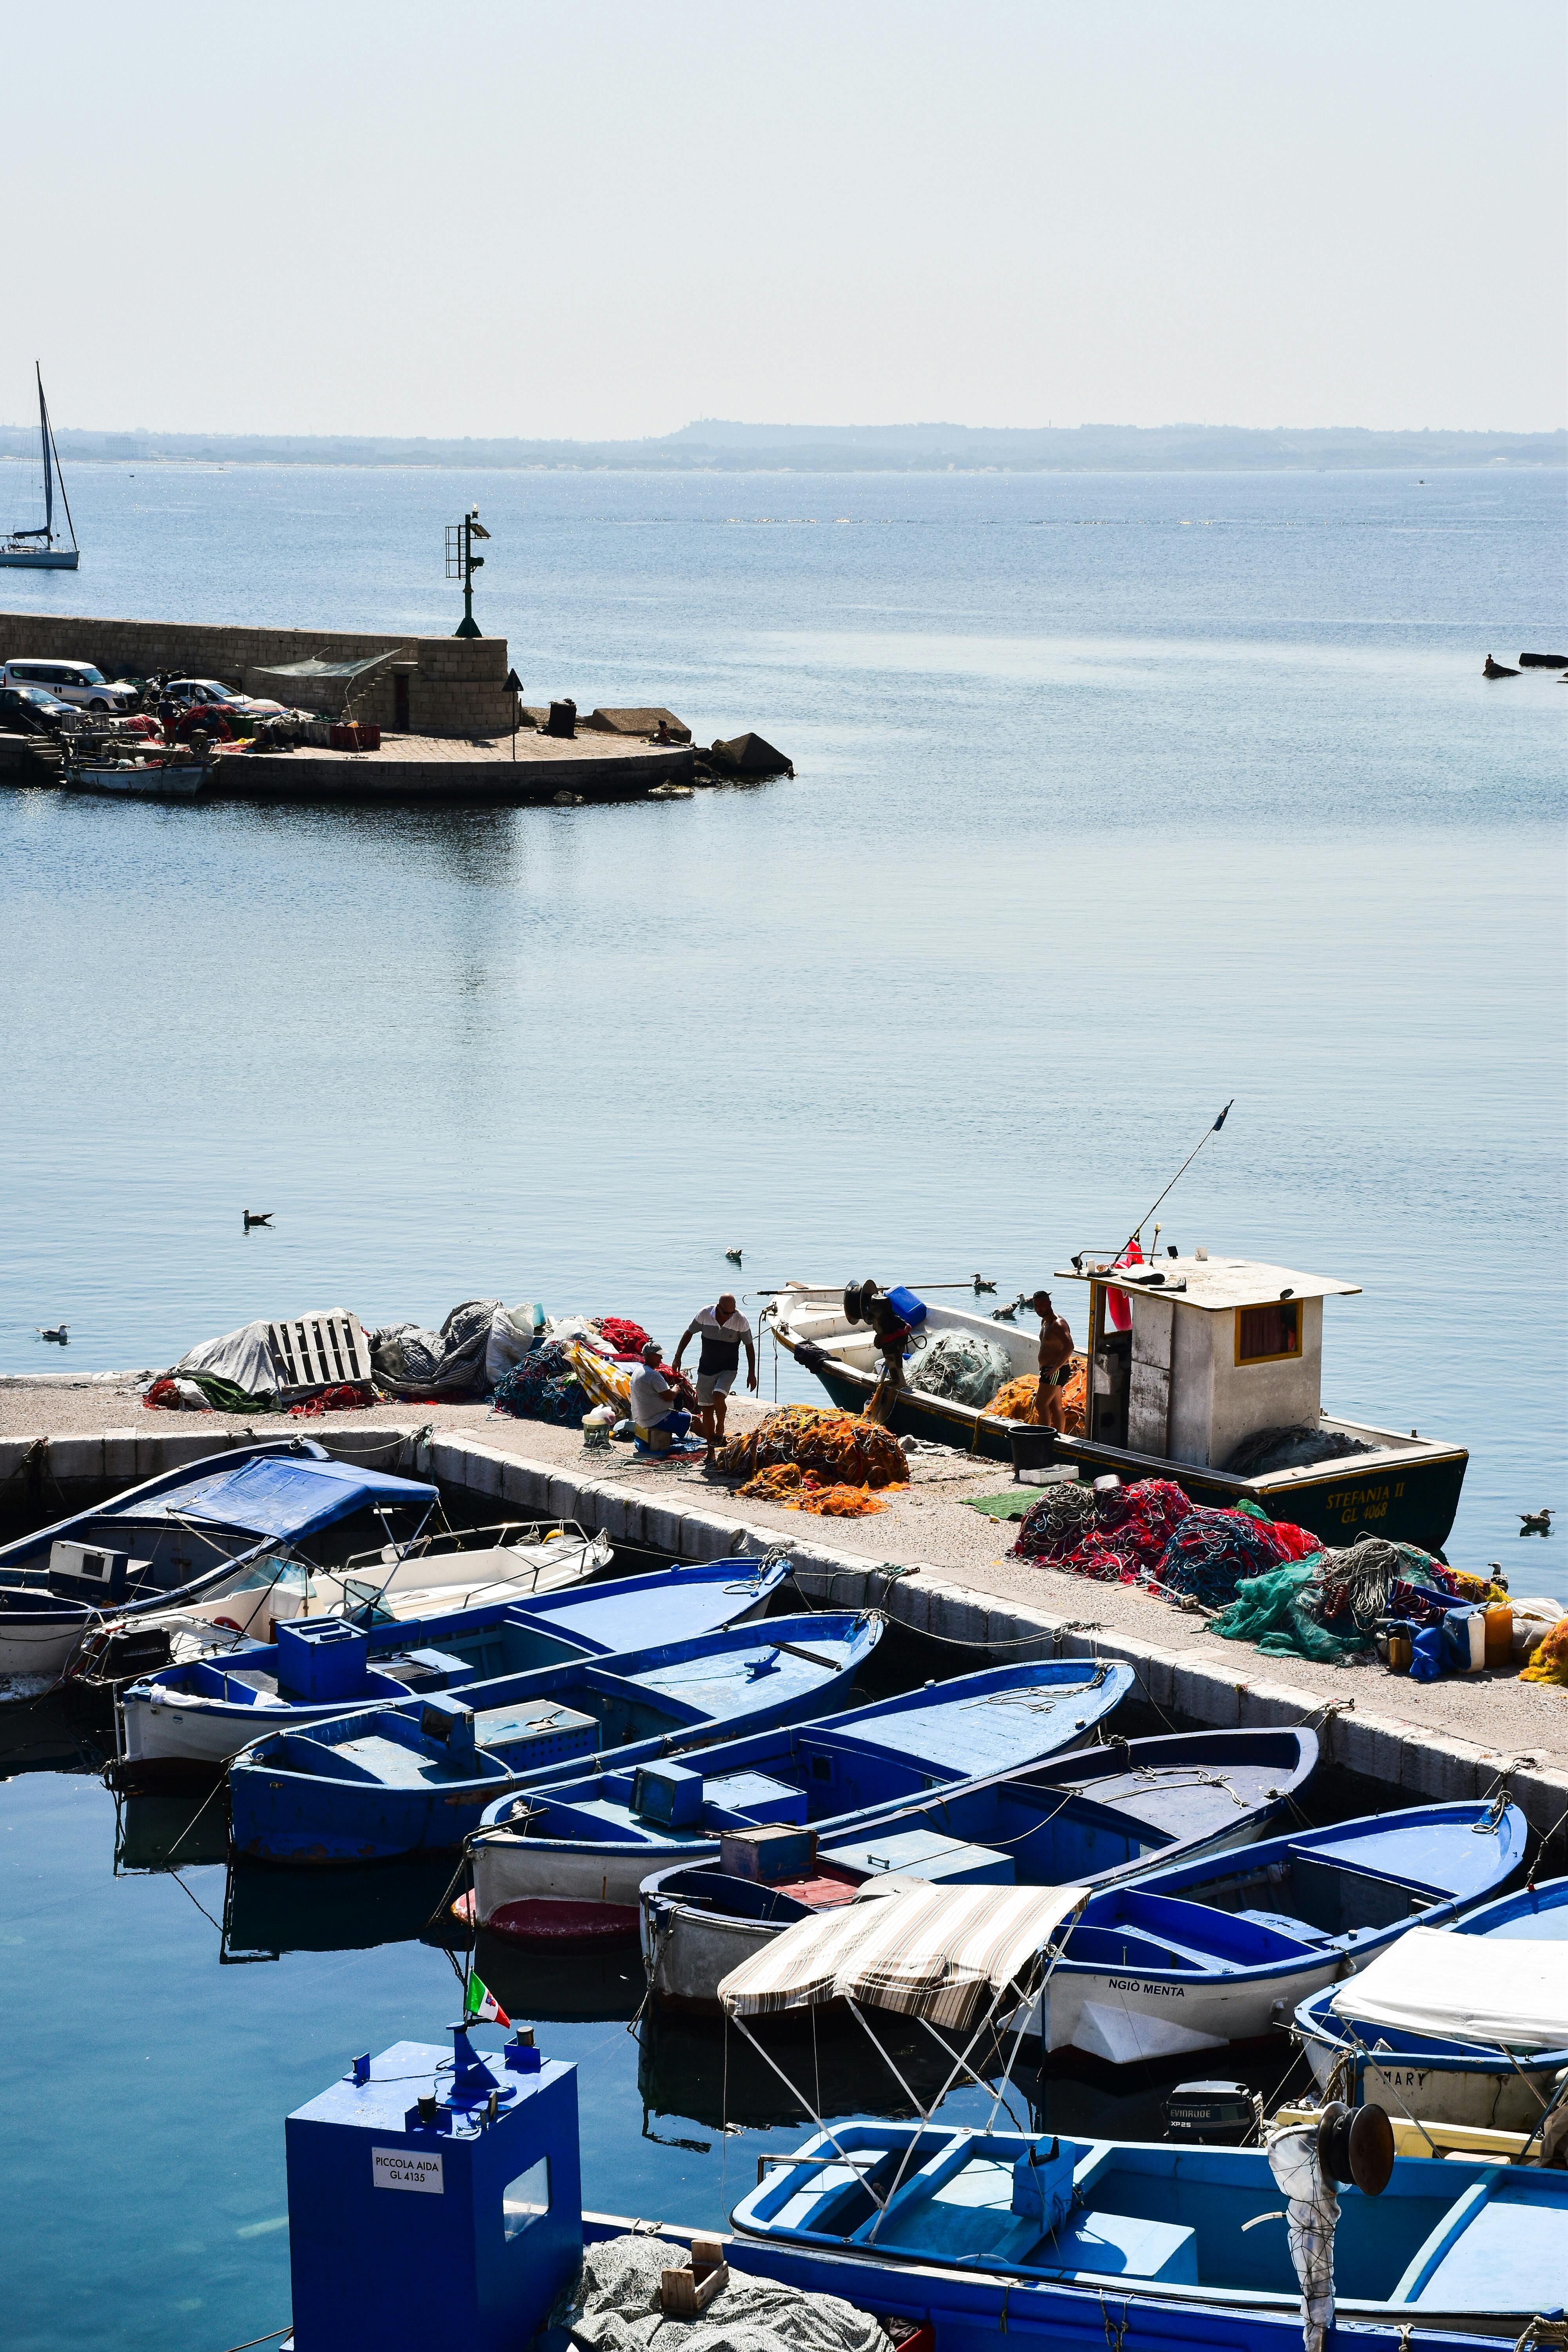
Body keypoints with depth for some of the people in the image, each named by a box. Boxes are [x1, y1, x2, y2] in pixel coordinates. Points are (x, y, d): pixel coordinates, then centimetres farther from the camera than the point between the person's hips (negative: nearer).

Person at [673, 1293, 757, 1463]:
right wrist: (678, 1357, 3)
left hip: (728, 1369, -2)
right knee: (706, 1410, 3)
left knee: (718, 1395, -29)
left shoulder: (740, 1320, -14)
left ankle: (720, 1430, -3)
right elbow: (689, 1334, 3)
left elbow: (749, 1346, -4)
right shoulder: (704, 1314, -11)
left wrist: (752, 1373, -4)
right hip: (706, 1369, 2)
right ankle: (711, 1452, 12)